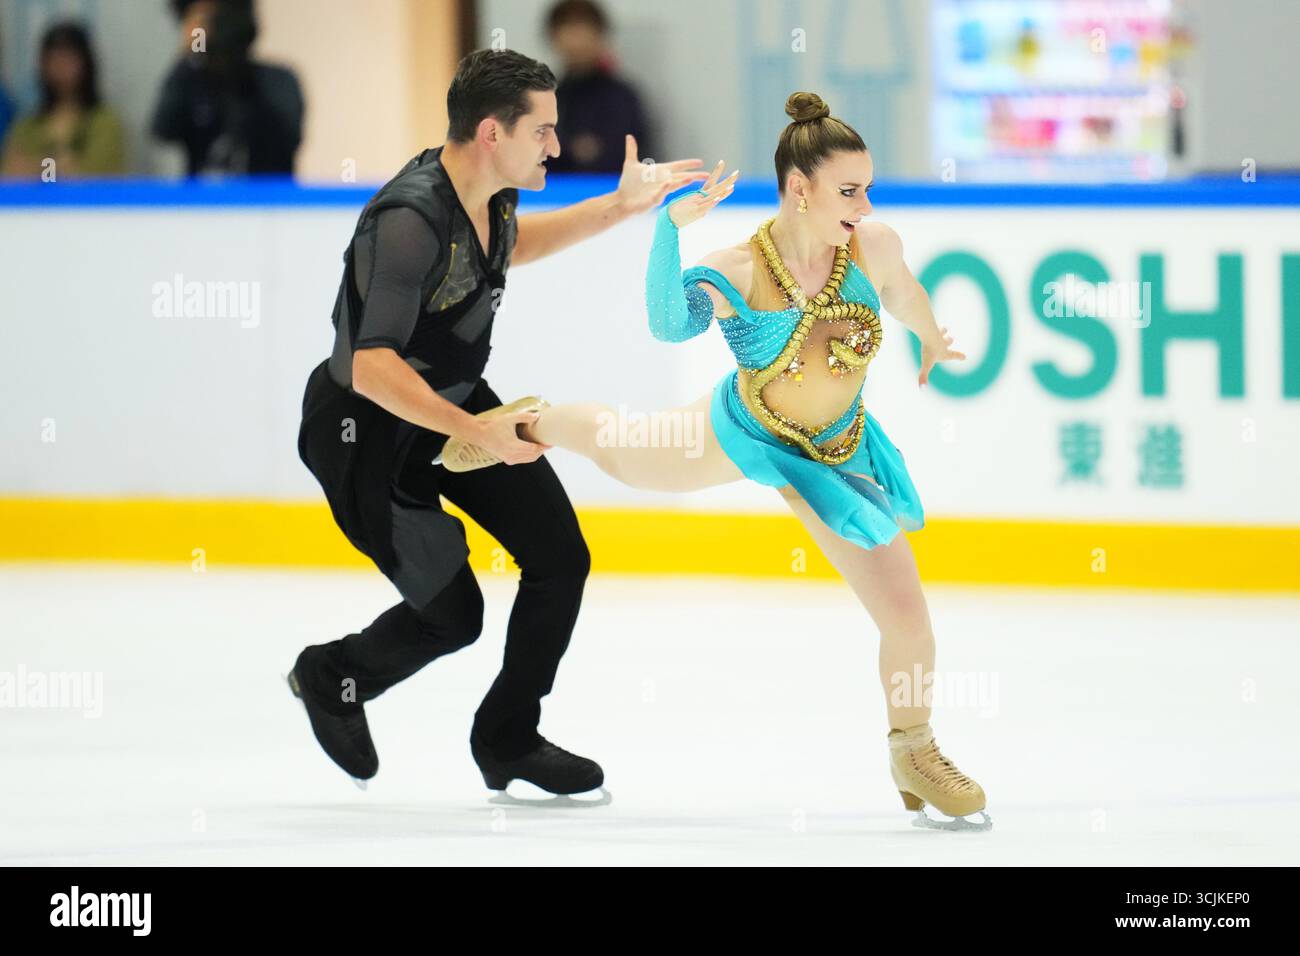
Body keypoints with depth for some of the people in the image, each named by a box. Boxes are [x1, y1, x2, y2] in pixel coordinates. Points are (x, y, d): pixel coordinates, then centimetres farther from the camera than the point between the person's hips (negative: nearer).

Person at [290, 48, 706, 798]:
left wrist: (619, 208, 12)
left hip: (458, 399, 8)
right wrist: (479, 432, -44)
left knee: (560, 558, 2)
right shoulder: (411, 222, -34)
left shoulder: (492, 190, -7)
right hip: (367, 429, -8)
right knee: (452, 615, -3)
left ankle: (508, 739, 19)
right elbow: (373, 370, -39)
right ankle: (332, 679, 28)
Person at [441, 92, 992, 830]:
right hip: (742, 431, -1)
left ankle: (913, 753, 26)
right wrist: (673, 224, -60)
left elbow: (903, 293, 0)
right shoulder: (736, 275, -31)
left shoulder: (874, 247, -24)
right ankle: (534, 426, 62)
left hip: (833, 458, 1)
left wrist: (932, 341, 21)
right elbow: (671, 325, -50)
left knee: (909, 619, -3)